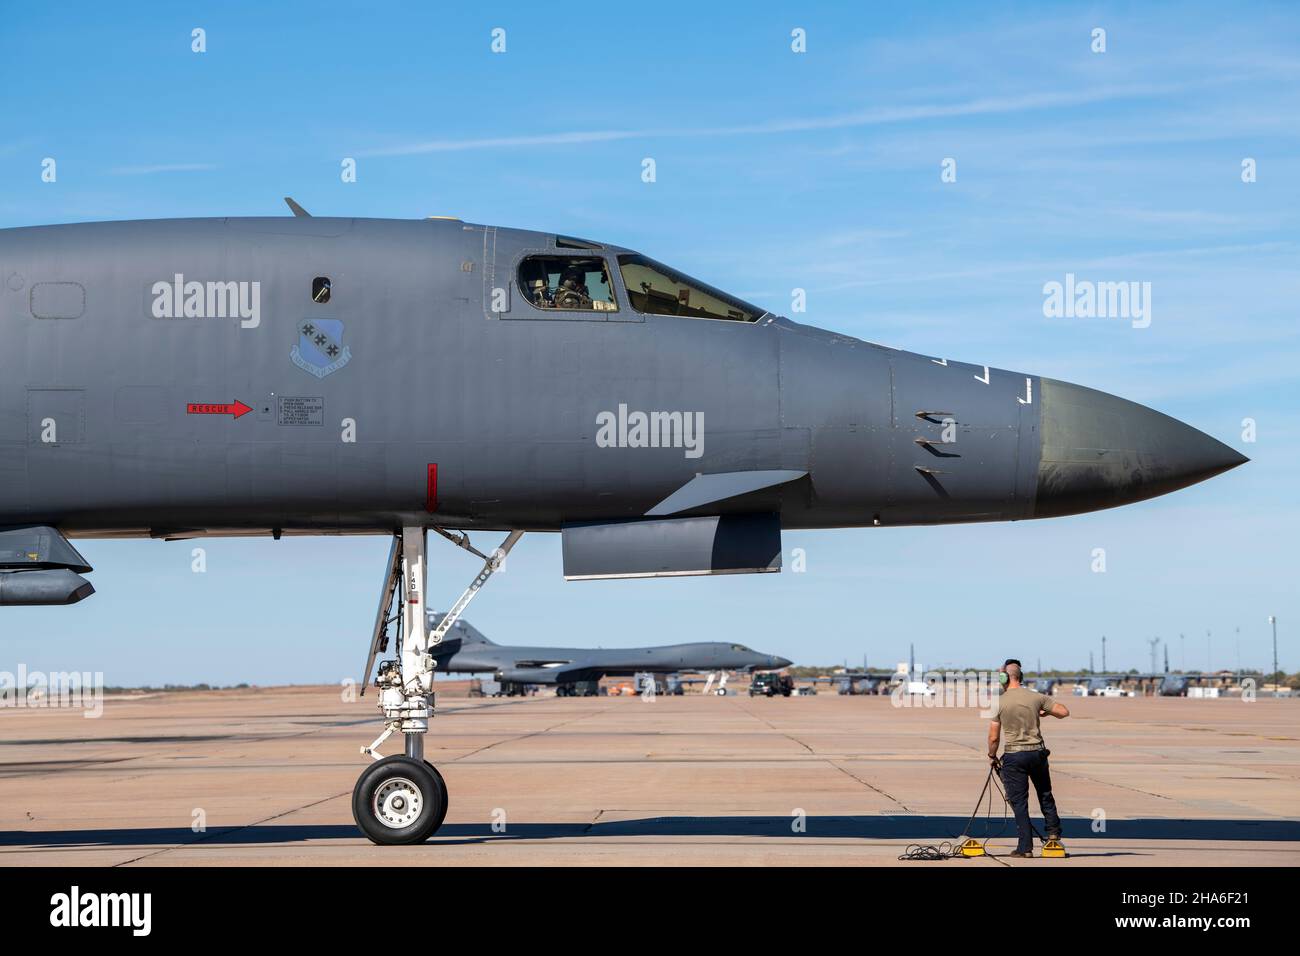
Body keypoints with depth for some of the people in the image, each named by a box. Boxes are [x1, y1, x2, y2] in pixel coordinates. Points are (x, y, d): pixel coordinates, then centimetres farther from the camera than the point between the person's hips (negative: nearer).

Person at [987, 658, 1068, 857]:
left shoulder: (999, 702, -8)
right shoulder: (1036, 697, -1)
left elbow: (994, 738, -5)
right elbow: (1064, 712, 3)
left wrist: (992, 756, 12)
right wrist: (1045, 711, 21)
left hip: (1013, 755, -2)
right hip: (1037, 752, 2)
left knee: (1019, 801, 2)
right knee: (1045, 794, 21)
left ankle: (1025, 847, 2)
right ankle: (1053, 831, 22)